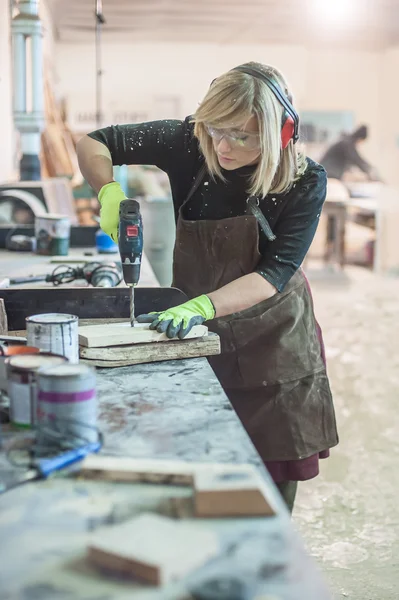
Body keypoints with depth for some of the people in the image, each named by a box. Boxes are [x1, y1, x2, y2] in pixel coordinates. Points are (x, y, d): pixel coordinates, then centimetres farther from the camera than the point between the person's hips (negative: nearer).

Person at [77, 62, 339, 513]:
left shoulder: (305, 182, -19)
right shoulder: (189, 142, -16)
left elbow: (273, 275, -26)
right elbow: (92, 144, -5)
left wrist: (201, 306, -42)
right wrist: (108, 192, -26)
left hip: (273, 342, -1)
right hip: (198, 339, 1)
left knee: (276, 479, 8)